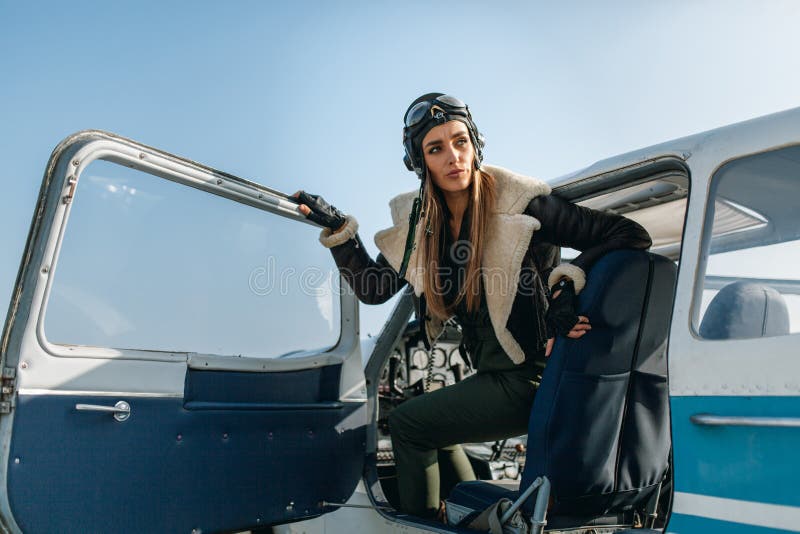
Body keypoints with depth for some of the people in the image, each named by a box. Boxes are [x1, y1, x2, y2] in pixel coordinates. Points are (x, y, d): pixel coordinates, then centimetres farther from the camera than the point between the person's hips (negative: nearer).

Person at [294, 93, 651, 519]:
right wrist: (338, 230, 1)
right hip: (493, 374, 8)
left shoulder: (521, 206, -17)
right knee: (431, 427, 24)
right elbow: (373, 289, 9)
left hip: (532, 377, -7)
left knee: (407, 423, -4)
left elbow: (632, 236, -15)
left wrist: (569, 278, -29)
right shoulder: (421, 221, 1)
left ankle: (418, 521, 19)